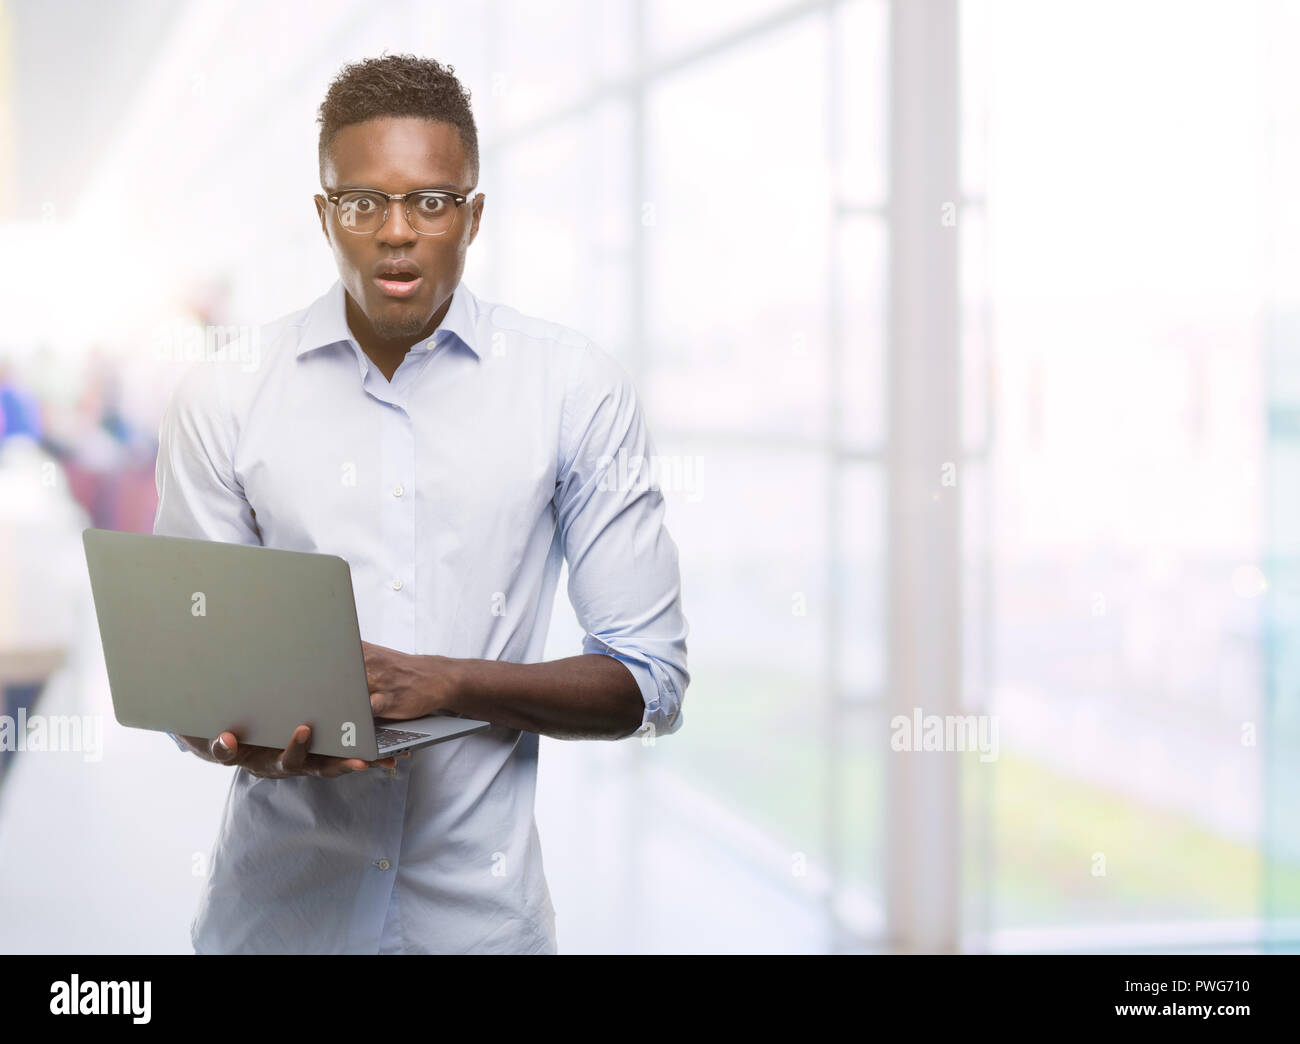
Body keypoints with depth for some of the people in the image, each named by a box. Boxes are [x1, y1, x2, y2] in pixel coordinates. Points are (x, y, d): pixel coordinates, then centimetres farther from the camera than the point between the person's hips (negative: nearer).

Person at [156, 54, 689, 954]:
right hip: (273, 907, 1)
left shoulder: (579, 389, -4)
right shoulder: (221, 397, 0)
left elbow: (650, 682, -4)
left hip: (481, 912, 0)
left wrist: (450, 683, -19)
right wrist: (253, 740, -20)